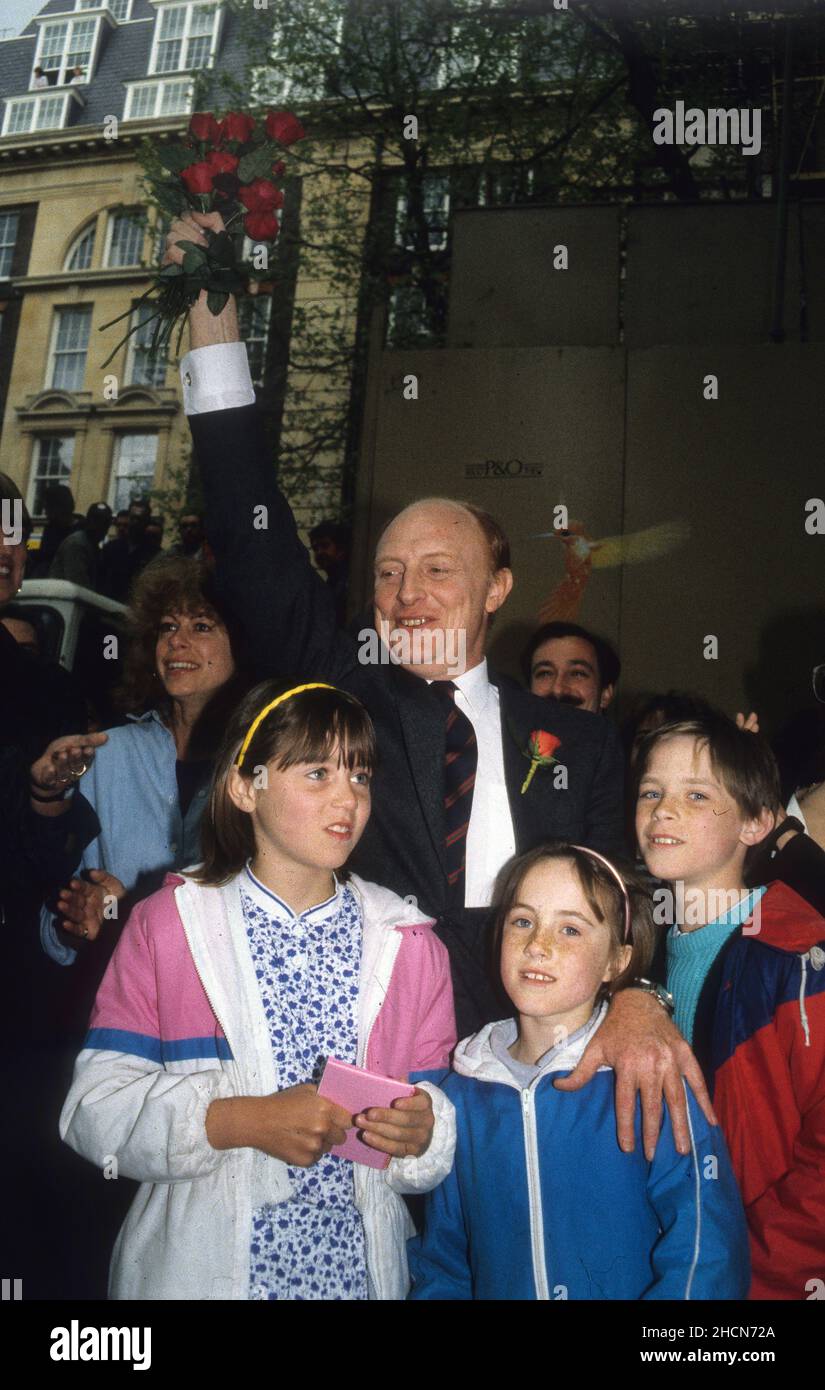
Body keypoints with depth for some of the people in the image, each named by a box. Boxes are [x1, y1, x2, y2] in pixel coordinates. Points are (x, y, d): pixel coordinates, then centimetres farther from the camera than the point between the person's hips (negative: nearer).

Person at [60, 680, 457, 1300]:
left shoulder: (407, 942, 0)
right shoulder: (166, 923, -6)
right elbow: (94, 1108, -11)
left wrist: (423, 1128, -20)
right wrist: (241, 1120, -23)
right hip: (199, 1269, -2)